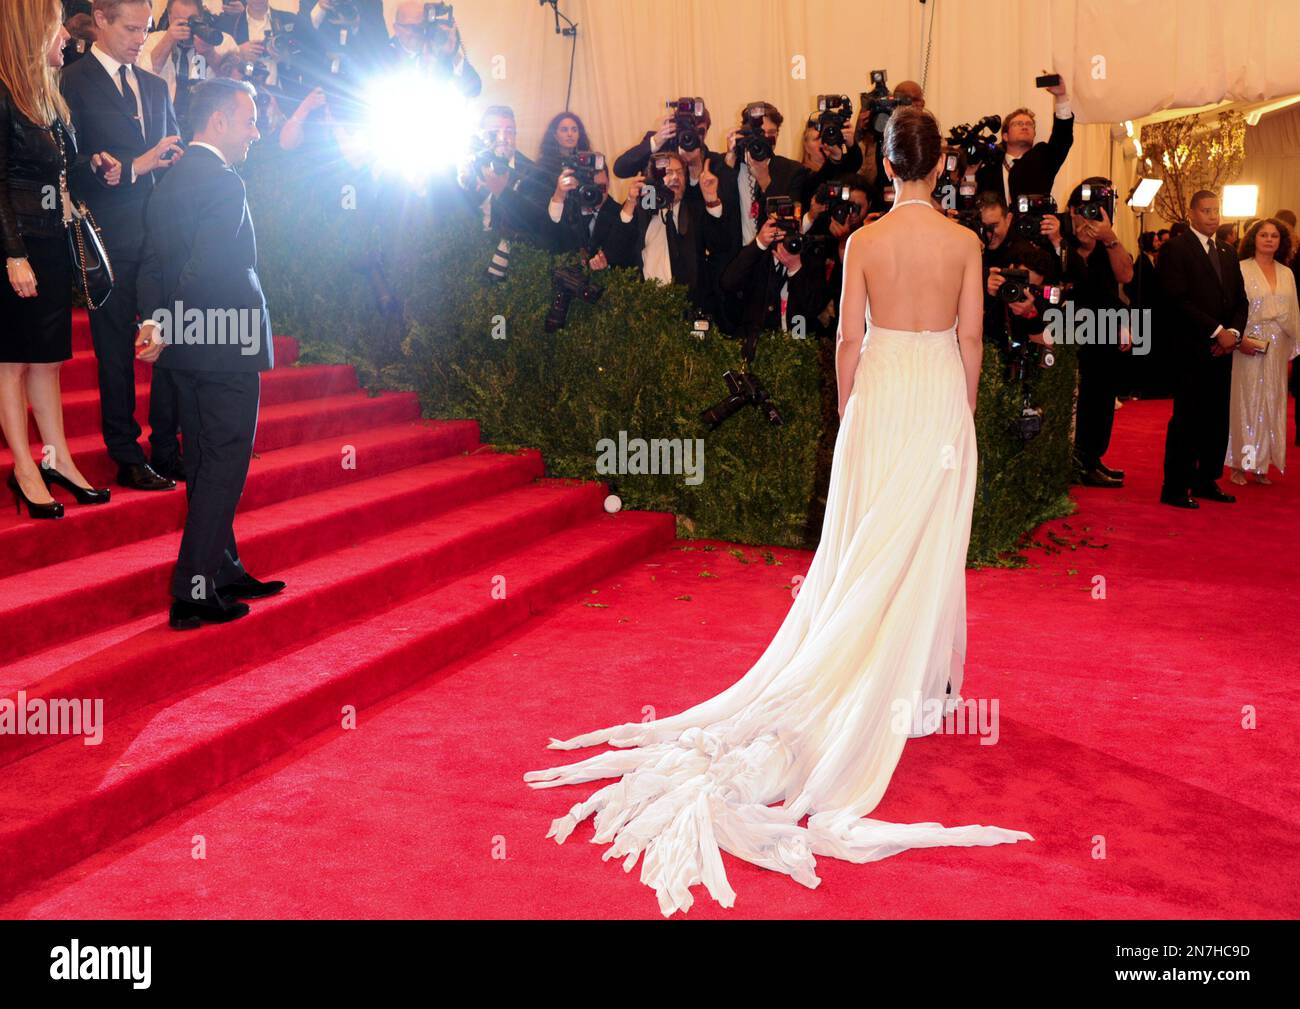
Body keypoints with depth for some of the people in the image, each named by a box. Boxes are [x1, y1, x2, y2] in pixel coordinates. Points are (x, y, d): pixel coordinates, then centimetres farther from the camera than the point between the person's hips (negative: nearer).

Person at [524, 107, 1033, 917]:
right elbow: (971, 339, -1)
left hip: (881, 394, 0)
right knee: (934, 544, 8)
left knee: (869, 543, 8)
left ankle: (869, 676, 14)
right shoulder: (965, 241, -4)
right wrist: (966, 408, 11)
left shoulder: (864, 241, -5)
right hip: (943, 396, 0)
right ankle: (924, 683, 17)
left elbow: (850, 340, -3)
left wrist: (847, 411, 8)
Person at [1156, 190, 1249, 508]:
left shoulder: (1227, 253, 18)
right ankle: (1175, 488, 2)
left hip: (1222, 350, 7)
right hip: (1191, 350, -7)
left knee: (1218, 420, 9)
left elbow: (1240, 300, 16)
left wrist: (1233, 332, -3)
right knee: (1187, 420, -5)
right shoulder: (1175, 249, -5)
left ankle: (1207, 481, 19)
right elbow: (1178, 300, -14)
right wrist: (1217, 331, -15)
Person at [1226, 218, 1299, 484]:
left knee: (1271, 404, 6)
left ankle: (1261, 464, 13)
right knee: (1246, 403, 0)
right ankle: (1240, 465, 7)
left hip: (1277, 349, 5)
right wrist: (1239, 339, -18)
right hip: (1249, 347, -5)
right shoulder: (1241, 270, -4)